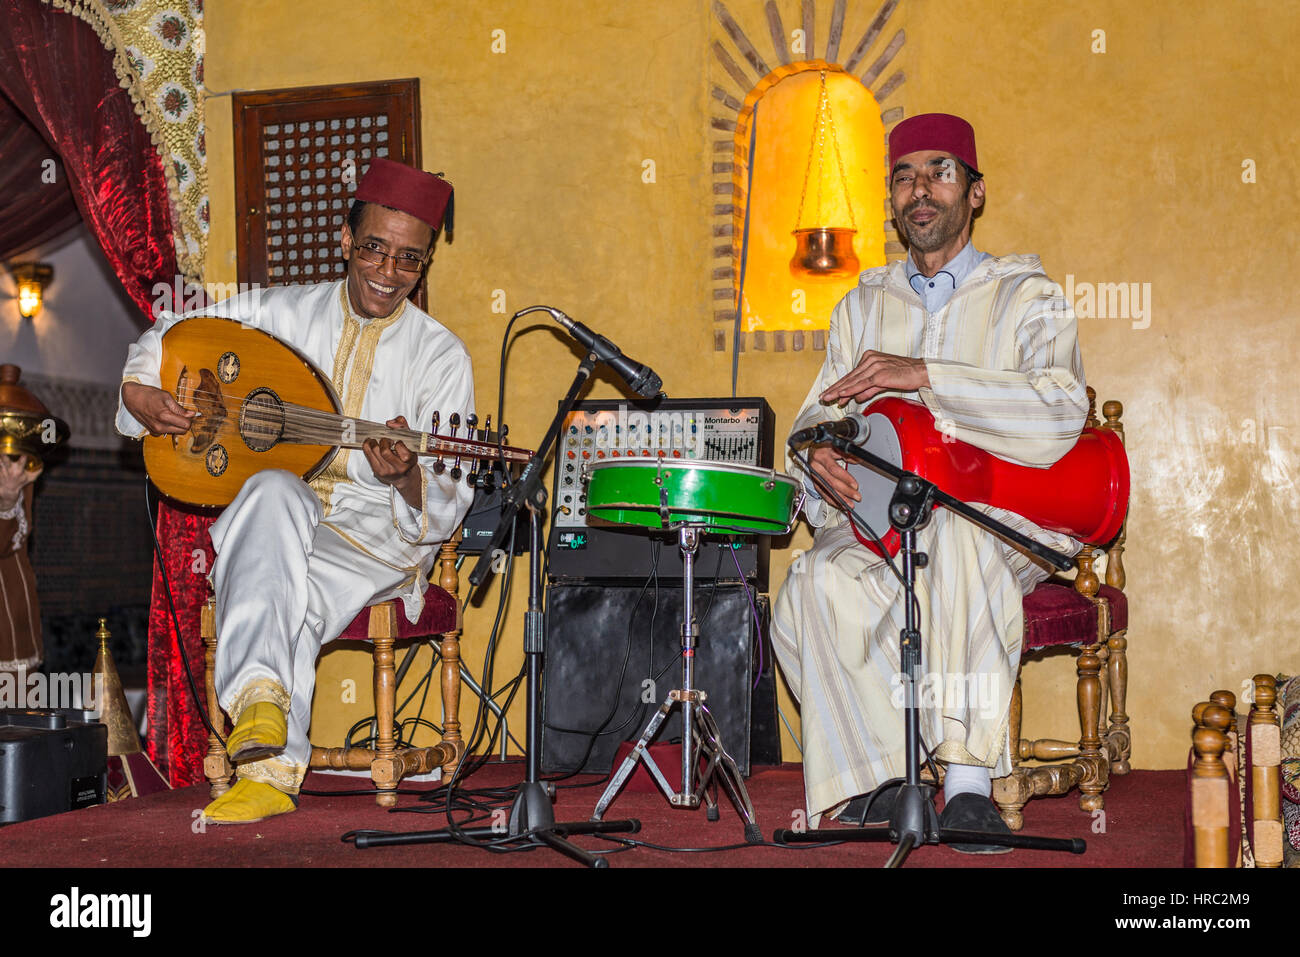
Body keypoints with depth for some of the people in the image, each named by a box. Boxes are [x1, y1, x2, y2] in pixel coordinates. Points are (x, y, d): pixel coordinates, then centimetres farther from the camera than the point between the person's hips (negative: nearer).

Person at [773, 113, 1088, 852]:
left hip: (1003, 518, -3)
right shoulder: (864, 304, 20)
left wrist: (925, 375, -22)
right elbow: (821, 411, 13)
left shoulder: (1026, 295, 5)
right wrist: (819, 452, -14)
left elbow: (1061, 411, -14)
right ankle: (881, 780, -17)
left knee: (957, 533, -40)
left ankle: (970, 782, -38)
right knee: (815, 584, -30)